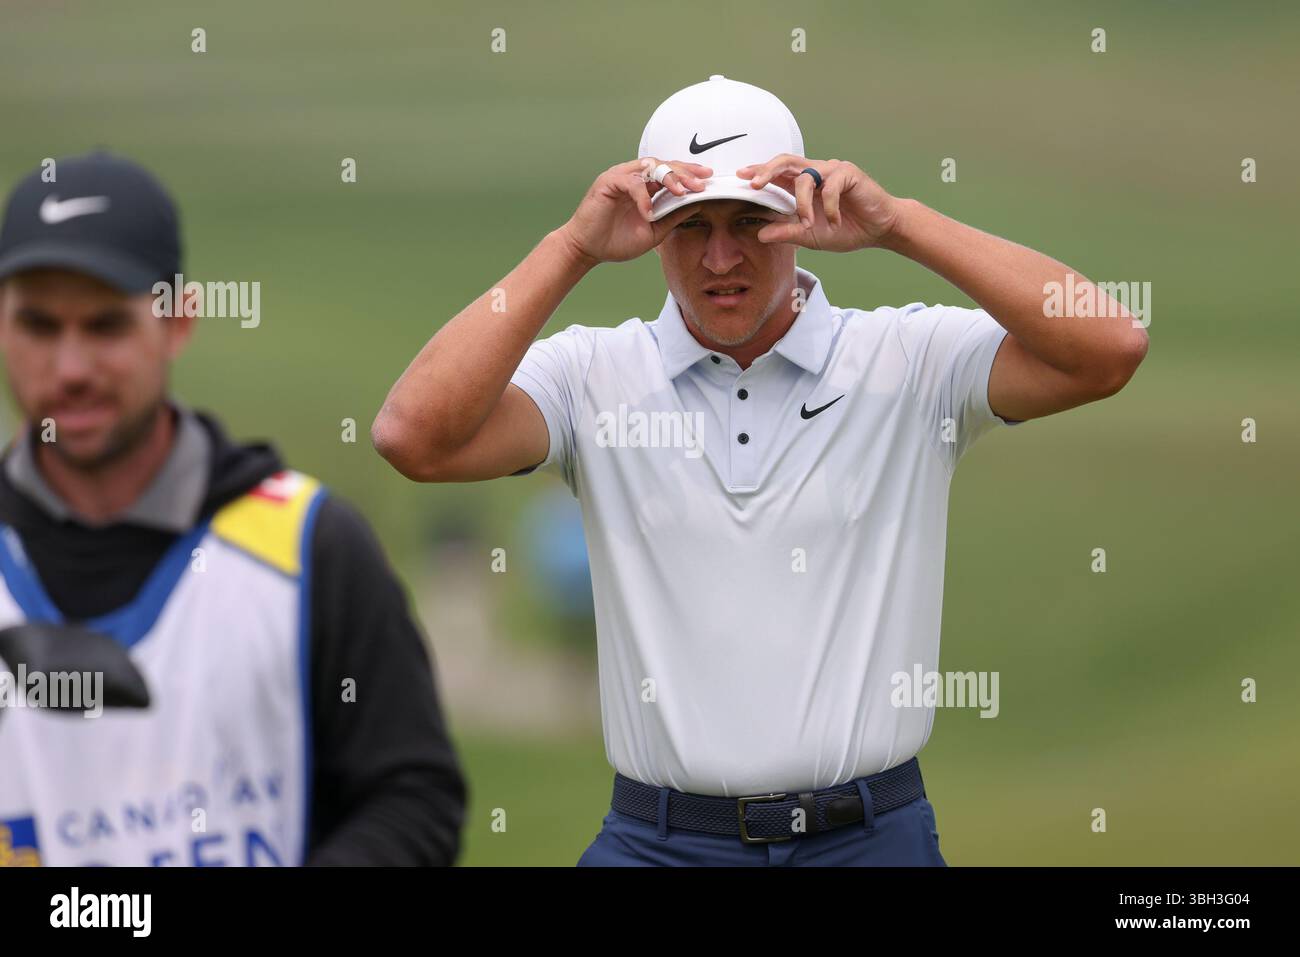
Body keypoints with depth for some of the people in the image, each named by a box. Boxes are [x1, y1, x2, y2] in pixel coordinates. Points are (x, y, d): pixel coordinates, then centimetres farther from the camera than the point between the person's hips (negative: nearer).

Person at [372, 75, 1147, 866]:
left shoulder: (911, 362, 1)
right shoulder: (593, 377, 4)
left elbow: (1111, 349, -14)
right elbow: (415, 436, -13)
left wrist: (898, 226, -17)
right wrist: (574, 249, -14)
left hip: (872, 835, -1)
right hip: (659, 839, 1)